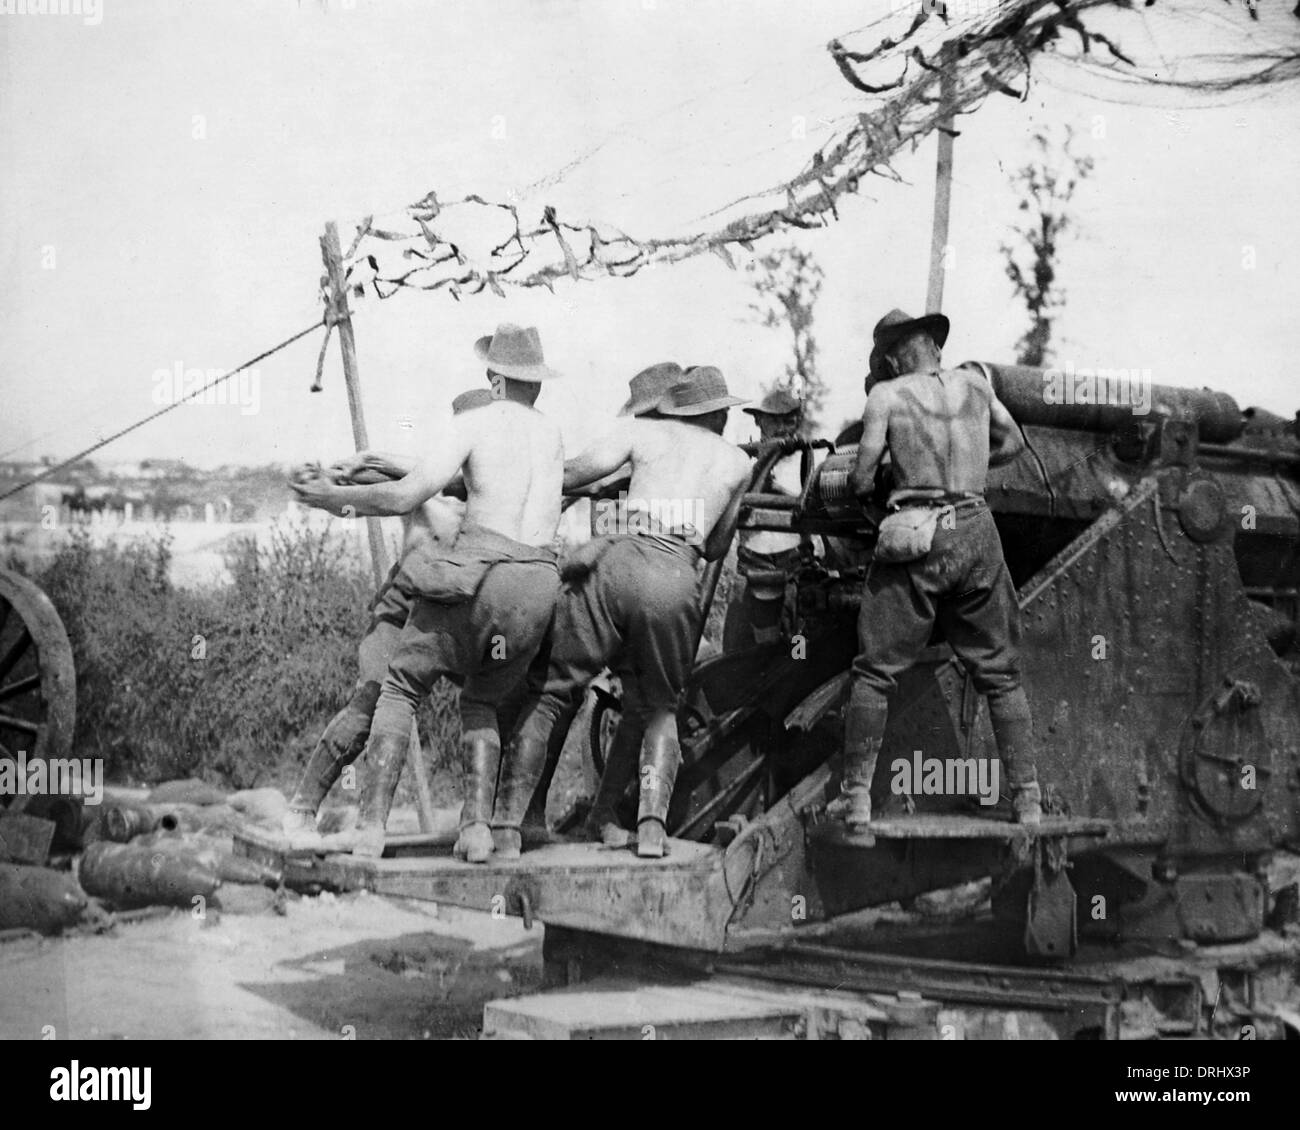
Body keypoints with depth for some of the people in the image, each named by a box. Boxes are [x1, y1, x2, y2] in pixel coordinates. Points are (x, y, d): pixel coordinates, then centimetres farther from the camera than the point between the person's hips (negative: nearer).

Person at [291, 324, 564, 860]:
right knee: (483, 703, 22)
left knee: (401, 688, 10)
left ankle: (371, 826, -1)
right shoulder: (552, 436, 21)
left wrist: (340, 498, 9)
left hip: (474, 574, -5)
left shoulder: (473, 424, 2)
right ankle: (478, 825, 2)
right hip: (537, 589, 5)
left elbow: (406, 496, -6)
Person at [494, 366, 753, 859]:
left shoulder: (641, 430, 21)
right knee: (657, 708, 24)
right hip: (675, 583, 1)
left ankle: (506, 824, -1)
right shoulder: (736, 462, 27)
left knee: (547, 695, 7)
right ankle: (652, 822, 6)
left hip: (616, 562, -1)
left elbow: (572, 473, 6)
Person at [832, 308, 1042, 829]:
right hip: (977, 533, 3)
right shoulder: (974, 384, 12)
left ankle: (856, 797, 5)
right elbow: (1013, 443, 27)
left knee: (874, 672, 6)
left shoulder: (886, 395, 0)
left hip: (915, 537, -3)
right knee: (1000, 675, 12)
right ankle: (1028, 800, 11)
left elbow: (860, 480, -3)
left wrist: (860, 483, 19)